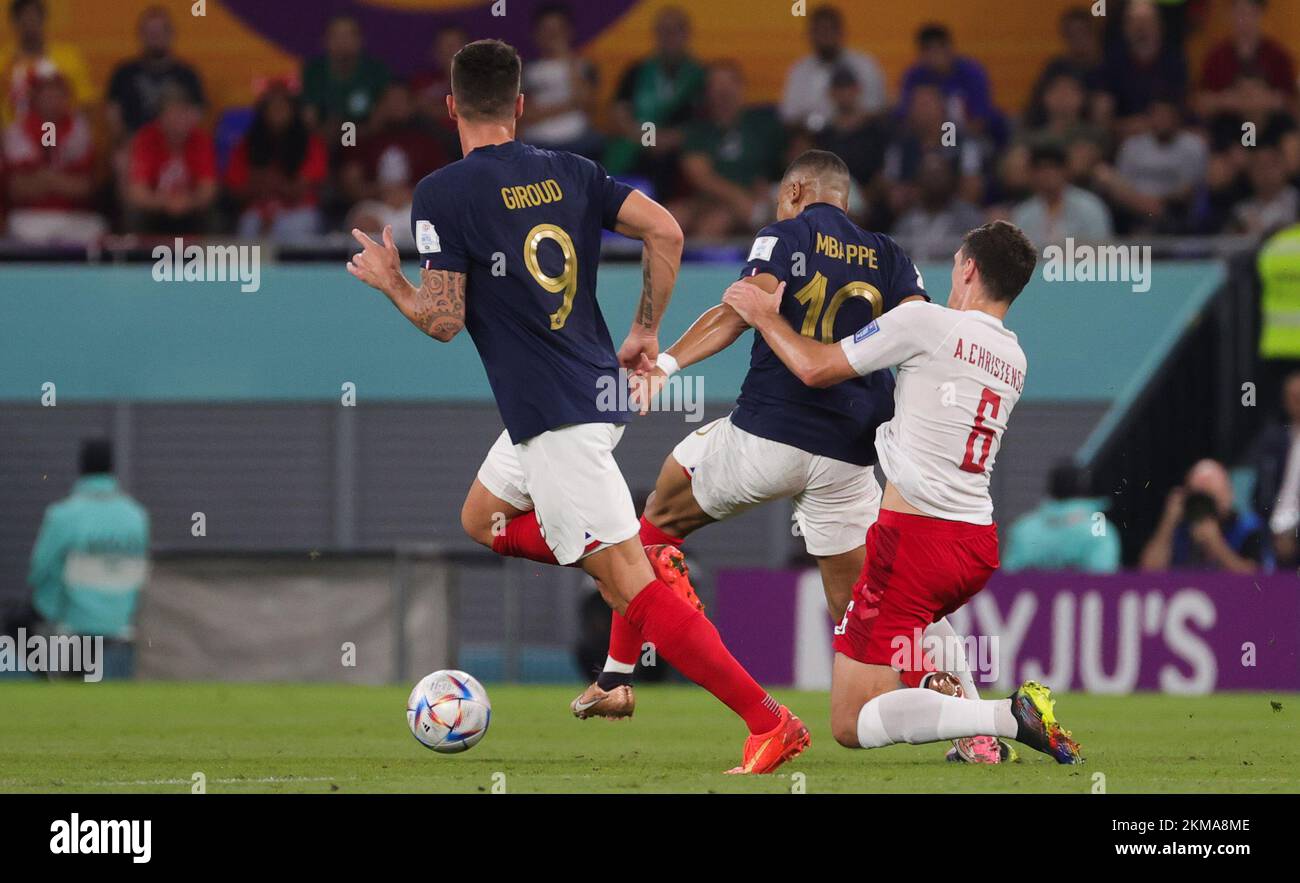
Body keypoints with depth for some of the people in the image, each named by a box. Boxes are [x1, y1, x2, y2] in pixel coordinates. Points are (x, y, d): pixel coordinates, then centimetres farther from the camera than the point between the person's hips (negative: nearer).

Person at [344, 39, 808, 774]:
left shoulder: (442, 194, -8)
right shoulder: (570, 173, 8)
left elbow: (444, 320, -11)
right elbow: (665, 231, -1)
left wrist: (390, 282, 8)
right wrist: (647, 330, 10)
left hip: (555, 415, -8)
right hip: (599, 388, 8)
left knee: (630, 588, -10)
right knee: (483, 519, 27)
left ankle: (770, 722, -16)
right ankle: (651, 558, 11)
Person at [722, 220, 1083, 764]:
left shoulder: (926, 322, -8)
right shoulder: (1014, 361, 12)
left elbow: (816, 368, -4)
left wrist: (764, 315, 13)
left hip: (915, 537, -8)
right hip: (979, 542, 8)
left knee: (852, 725, -8)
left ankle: (1008, 718, -24)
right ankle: (948, 689, 14)